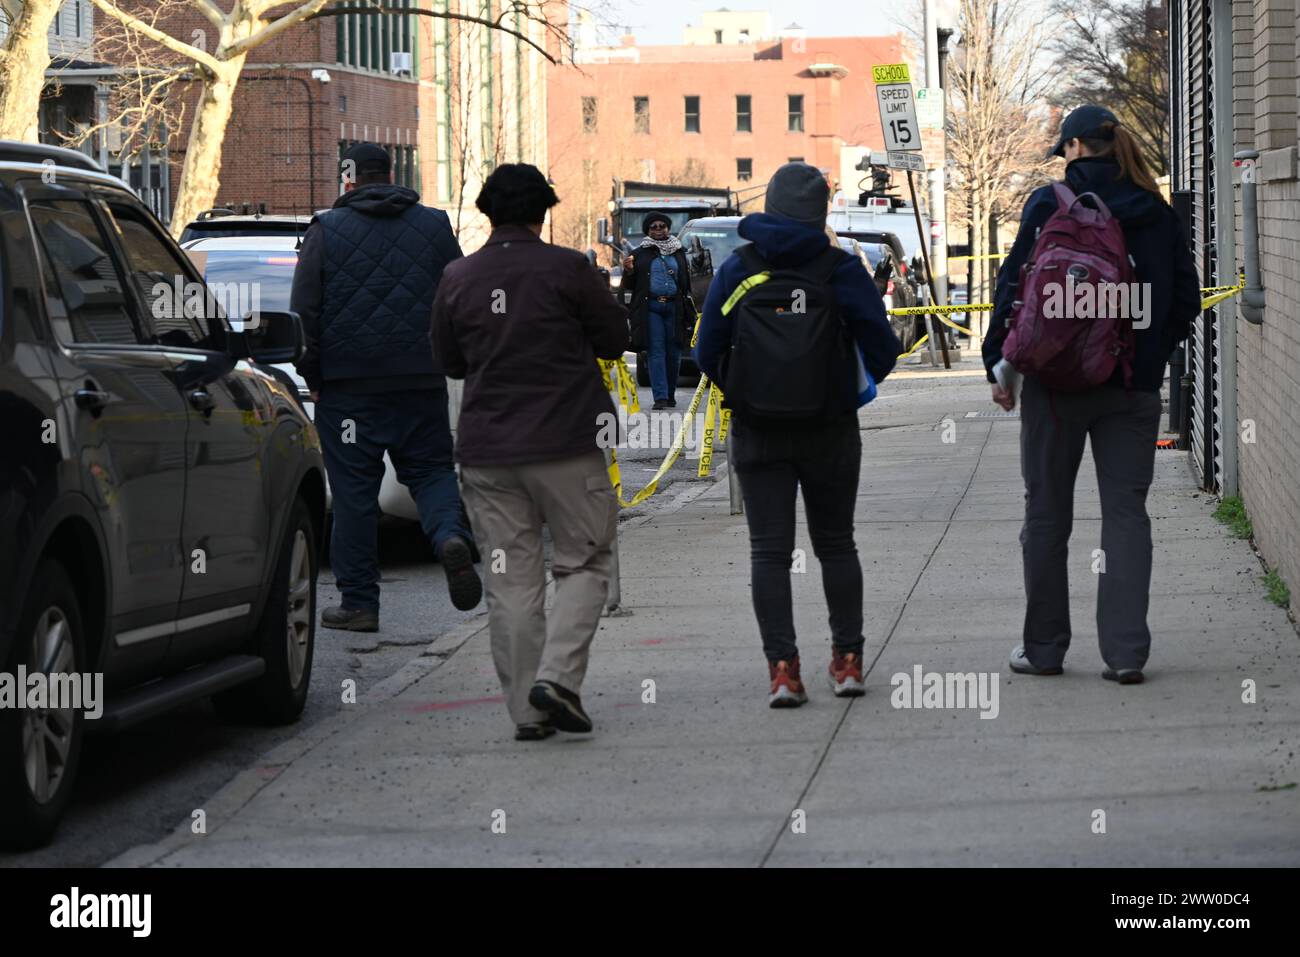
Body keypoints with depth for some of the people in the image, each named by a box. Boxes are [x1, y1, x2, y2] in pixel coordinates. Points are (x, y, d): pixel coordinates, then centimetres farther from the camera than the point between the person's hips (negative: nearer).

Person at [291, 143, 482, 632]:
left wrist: (313, 375, 5)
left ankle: (358, 601, 4)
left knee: (354, 491, 2)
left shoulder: (327, 230, -1)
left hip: (348, 385, -2)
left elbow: (304, 312, -4)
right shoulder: (435, 226, 8)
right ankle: (450, 537, -18)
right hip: (421, 383, 2)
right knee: (431, 469, 12)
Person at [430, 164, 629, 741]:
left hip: (485, 453, 3)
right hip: (567, 446, -3)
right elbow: (614, 341, 2)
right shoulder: (566, 270, -7)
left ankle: (527, 711, 4)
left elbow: (449, 361, 14)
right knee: (585, 564, 8)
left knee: (510, 583, 5)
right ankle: (557, 676, -11)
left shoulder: (458, 279, 3)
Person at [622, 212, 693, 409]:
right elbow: (629, 285, 10)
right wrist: (628, 271, -11)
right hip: (650, 307, -2)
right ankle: (661, 397, -10)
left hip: (674, 306, 2)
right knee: (656, 351, -7)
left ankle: (670, 394, 15)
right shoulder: (640, 254, 9)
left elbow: (686, 282, 15)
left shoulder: (679, 252, 15)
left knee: (674, 352, 2)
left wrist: (689, 310, 7)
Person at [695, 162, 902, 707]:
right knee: (835, 544, 15)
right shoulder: (840, 269, -8)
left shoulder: (737, 268, -4)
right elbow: (882, 348, -8)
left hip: (759, 432, 0)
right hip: (829, 431, 0)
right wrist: (864, 386, 13)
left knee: (769, 550, 2)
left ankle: (782, 666, -8)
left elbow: (707, 351, -5)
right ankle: (847, 659, 16)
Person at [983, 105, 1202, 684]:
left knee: (1047, 513, 9)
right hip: (1134, 386, 3)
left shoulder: (1049, 206, -6)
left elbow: (1014, 287, -8)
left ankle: (1043, 647, 16)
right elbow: (1187, 298, 7)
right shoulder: (1158, 214, 5)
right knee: (1127, 511, 4)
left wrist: (999, 366, -1)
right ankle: (1126, 651, -4)